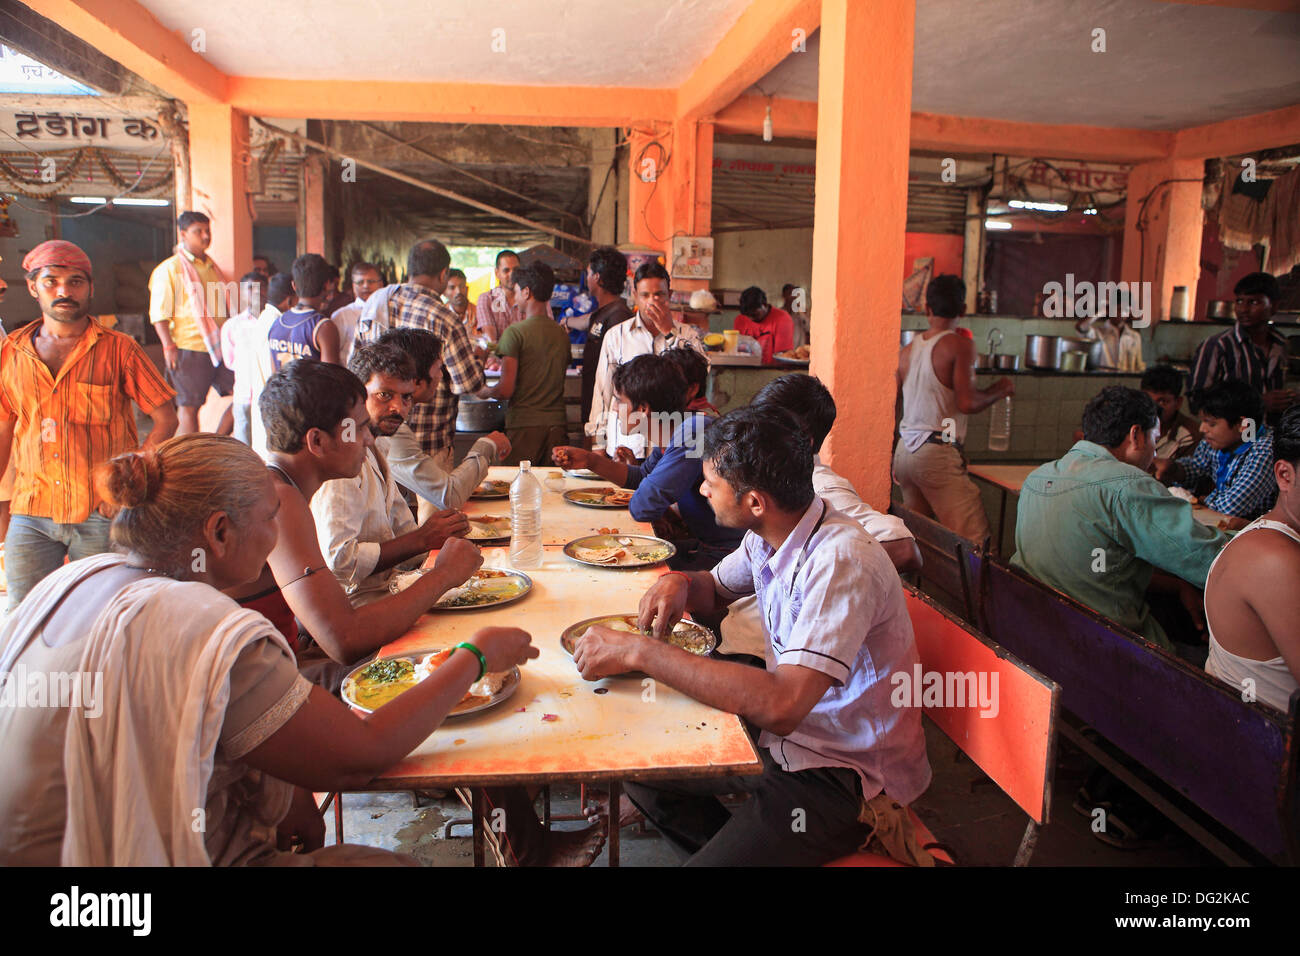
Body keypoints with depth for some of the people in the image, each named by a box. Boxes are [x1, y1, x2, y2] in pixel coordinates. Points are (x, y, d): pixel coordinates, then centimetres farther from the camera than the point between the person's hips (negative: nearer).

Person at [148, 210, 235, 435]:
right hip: (189, 349, -7)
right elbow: (159, 314, -8)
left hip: (220, 348, 7)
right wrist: (169, 347, -16)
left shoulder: (211, 267, 16)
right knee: (189, 407, -2)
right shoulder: (169, 269, -4)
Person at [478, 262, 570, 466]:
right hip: (557, 425, 5)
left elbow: (506, 390, -14)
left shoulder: (514, 332, -9)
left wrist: (485, 391, 8)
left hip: (524, 425, -5)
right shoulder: (562, 334, 7)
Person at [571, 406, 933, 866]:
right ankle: (737, 847, 26)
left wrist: (638, 651, -34)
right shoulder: (767, 535, -2)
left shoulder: (841, 560, -29)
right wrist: (680, 582, -7)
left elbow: (781, 706, -39)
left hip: (848, 772, -8)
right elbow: (716, 589, 19)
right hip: (791, 733, 8)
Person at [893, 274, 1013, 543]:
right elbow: (967, 403, -15)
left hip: (904, 450, 7)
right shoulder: (961, 345, -7)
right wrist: (998, 391, 3)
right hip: (938, 452, -7)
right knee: (974, 536, -9)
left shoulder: (908, 350, 11)